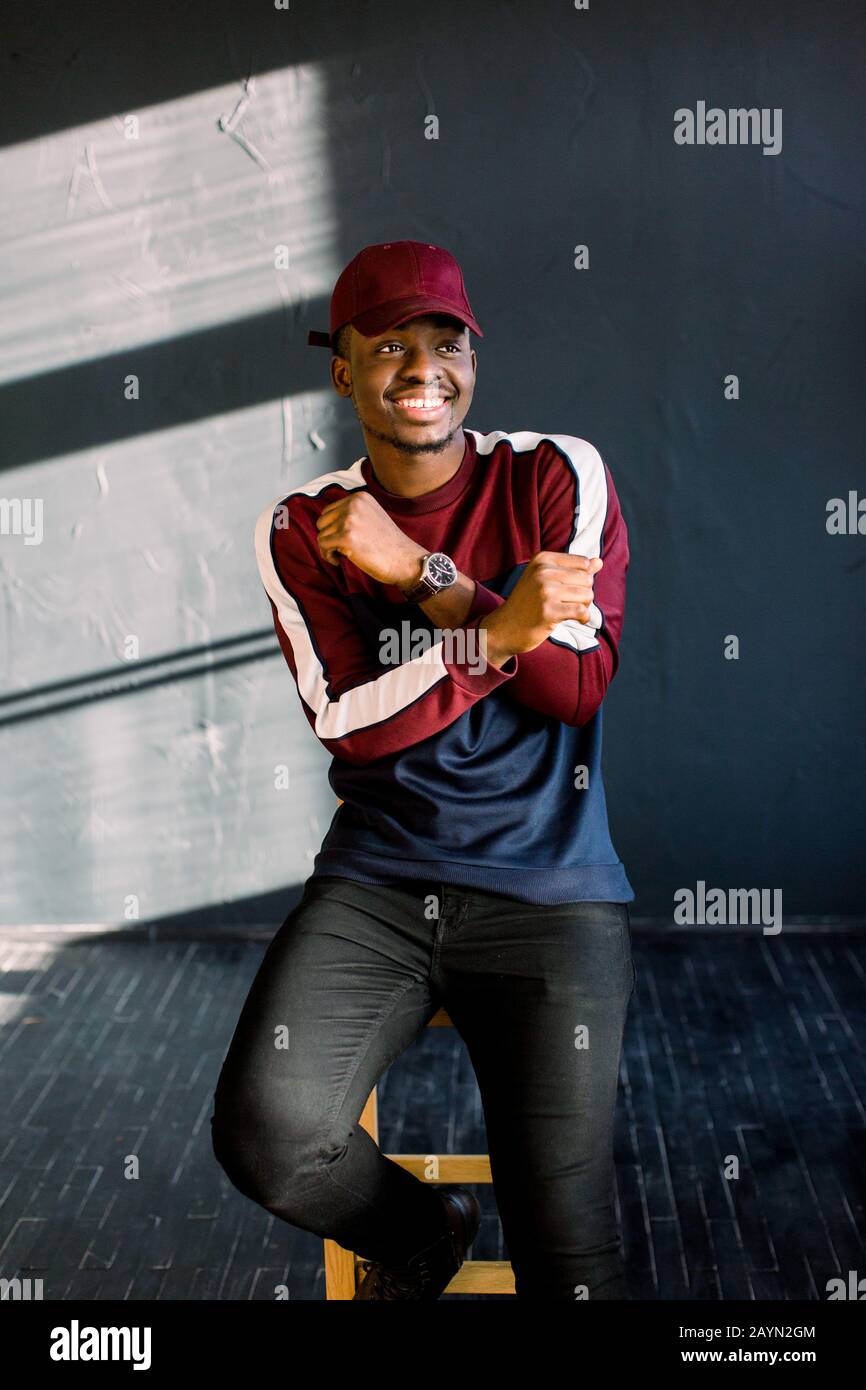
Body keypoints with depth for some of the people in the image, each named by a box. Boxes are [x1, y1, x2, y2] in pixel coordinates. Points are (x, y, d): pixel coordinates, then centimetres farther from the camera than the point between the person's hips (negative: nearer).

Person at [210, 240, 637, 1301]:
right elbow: (347, 725, -5)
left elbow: (578, 686, -8)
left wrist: (420, 573, -13)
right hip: (377, 882, 2)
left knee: (566, 1248, -14)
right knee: (266, 1131, -21)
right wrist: (501, 630, -16)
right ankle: (419, 1232, 11)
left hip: (548, 891, -1)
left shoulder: (558, 476, 2)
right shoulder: (301, 529, 5)